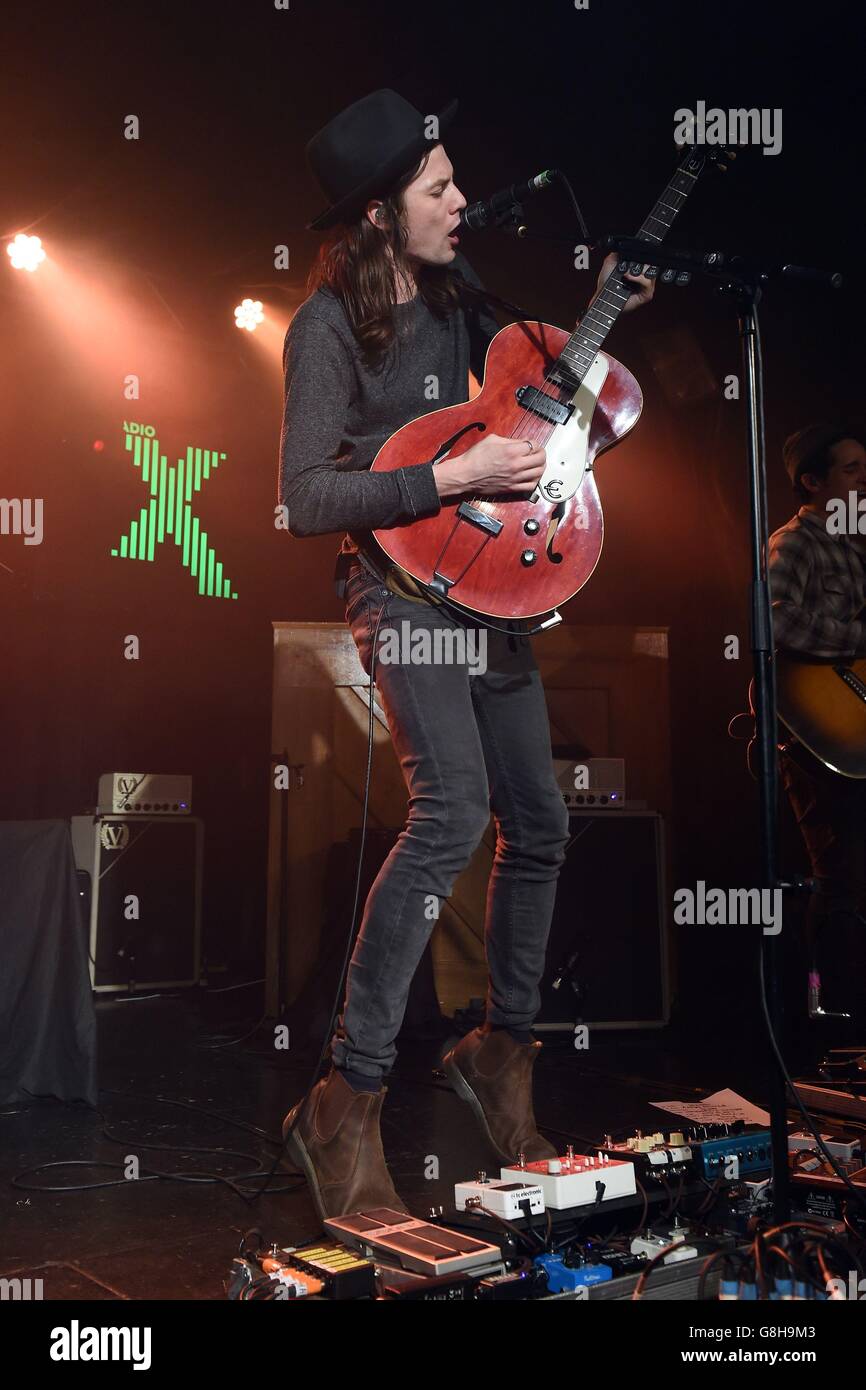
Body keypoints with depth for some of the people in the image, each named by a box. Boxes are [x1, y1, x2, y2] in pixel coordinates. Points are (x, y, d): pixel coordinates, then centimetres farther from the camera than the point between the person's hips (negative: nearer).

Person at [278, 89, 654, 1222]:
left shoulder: (457, 292, 13)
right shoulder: (330, 325, -9)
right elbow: (305, 498, -16)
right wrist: (452, 477, -20)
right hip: (399, 584, -8)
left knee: (538, 825, 8)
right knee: (453, 809, -28)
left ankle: (502, 1046, 28)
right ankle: (348, 1101, -18)